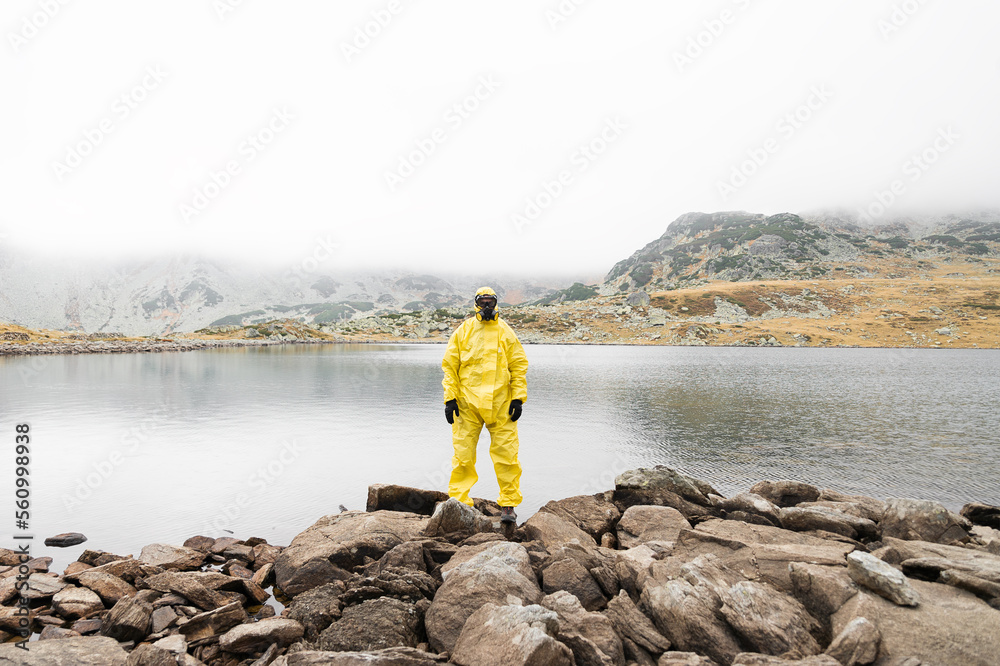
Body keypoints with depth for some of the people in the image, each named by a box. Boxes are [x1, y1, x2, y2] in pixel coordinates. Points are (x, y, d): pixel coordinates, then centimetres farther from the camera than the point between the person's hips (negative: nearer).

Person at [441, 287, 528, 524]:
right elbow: (450, 365, 7)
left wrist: (518, 398, -2)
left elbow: (519, 365, 6)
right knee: (463, 455, 2)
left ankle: (508, 504, 11)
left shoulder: (506, 332, 7)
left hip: (500, 403, 0)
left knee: (505, 455, 0)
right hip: (467, 403, 0)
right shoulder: (463, 331, 7)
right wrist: (450, 398, -1)